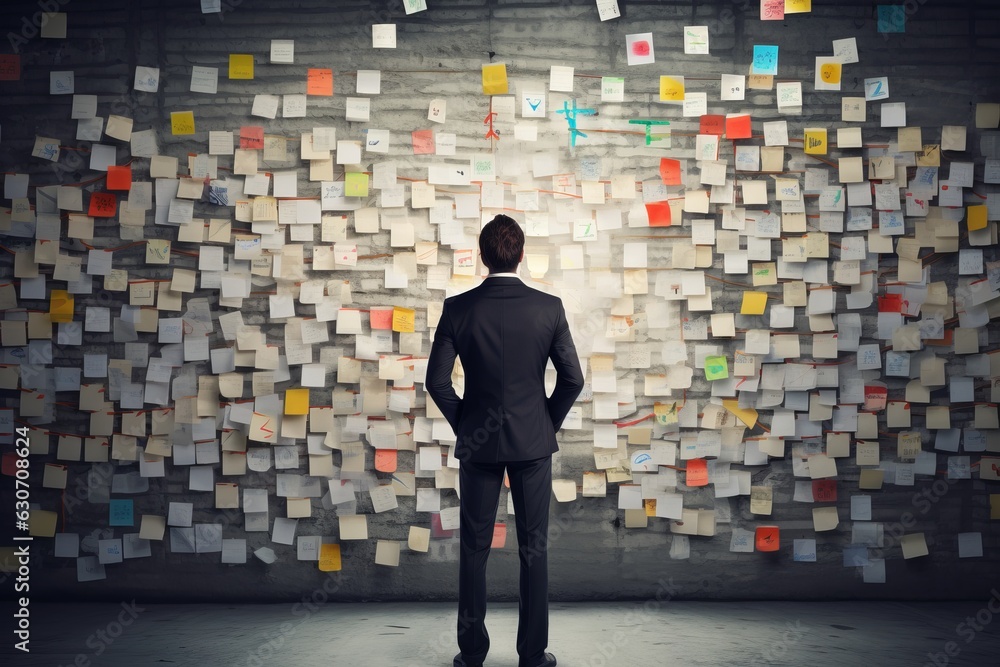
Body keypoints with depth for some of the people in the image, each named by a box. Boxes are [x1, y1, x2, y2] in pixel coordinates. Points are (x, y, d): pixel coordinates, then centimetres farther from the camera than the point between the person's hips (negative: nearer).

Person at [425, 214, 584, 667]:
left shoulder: (458, 308, -8)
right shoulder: (549, 307, -7)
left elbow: (437, 380, -7)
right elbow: (572, 378, -6)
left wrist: (463, 424, 7)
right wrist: (549, 422, 8)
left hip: (477, 443, 0)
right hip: (533, 441, 0)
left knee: (474, 549, 11)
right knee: (534, 548, 10)